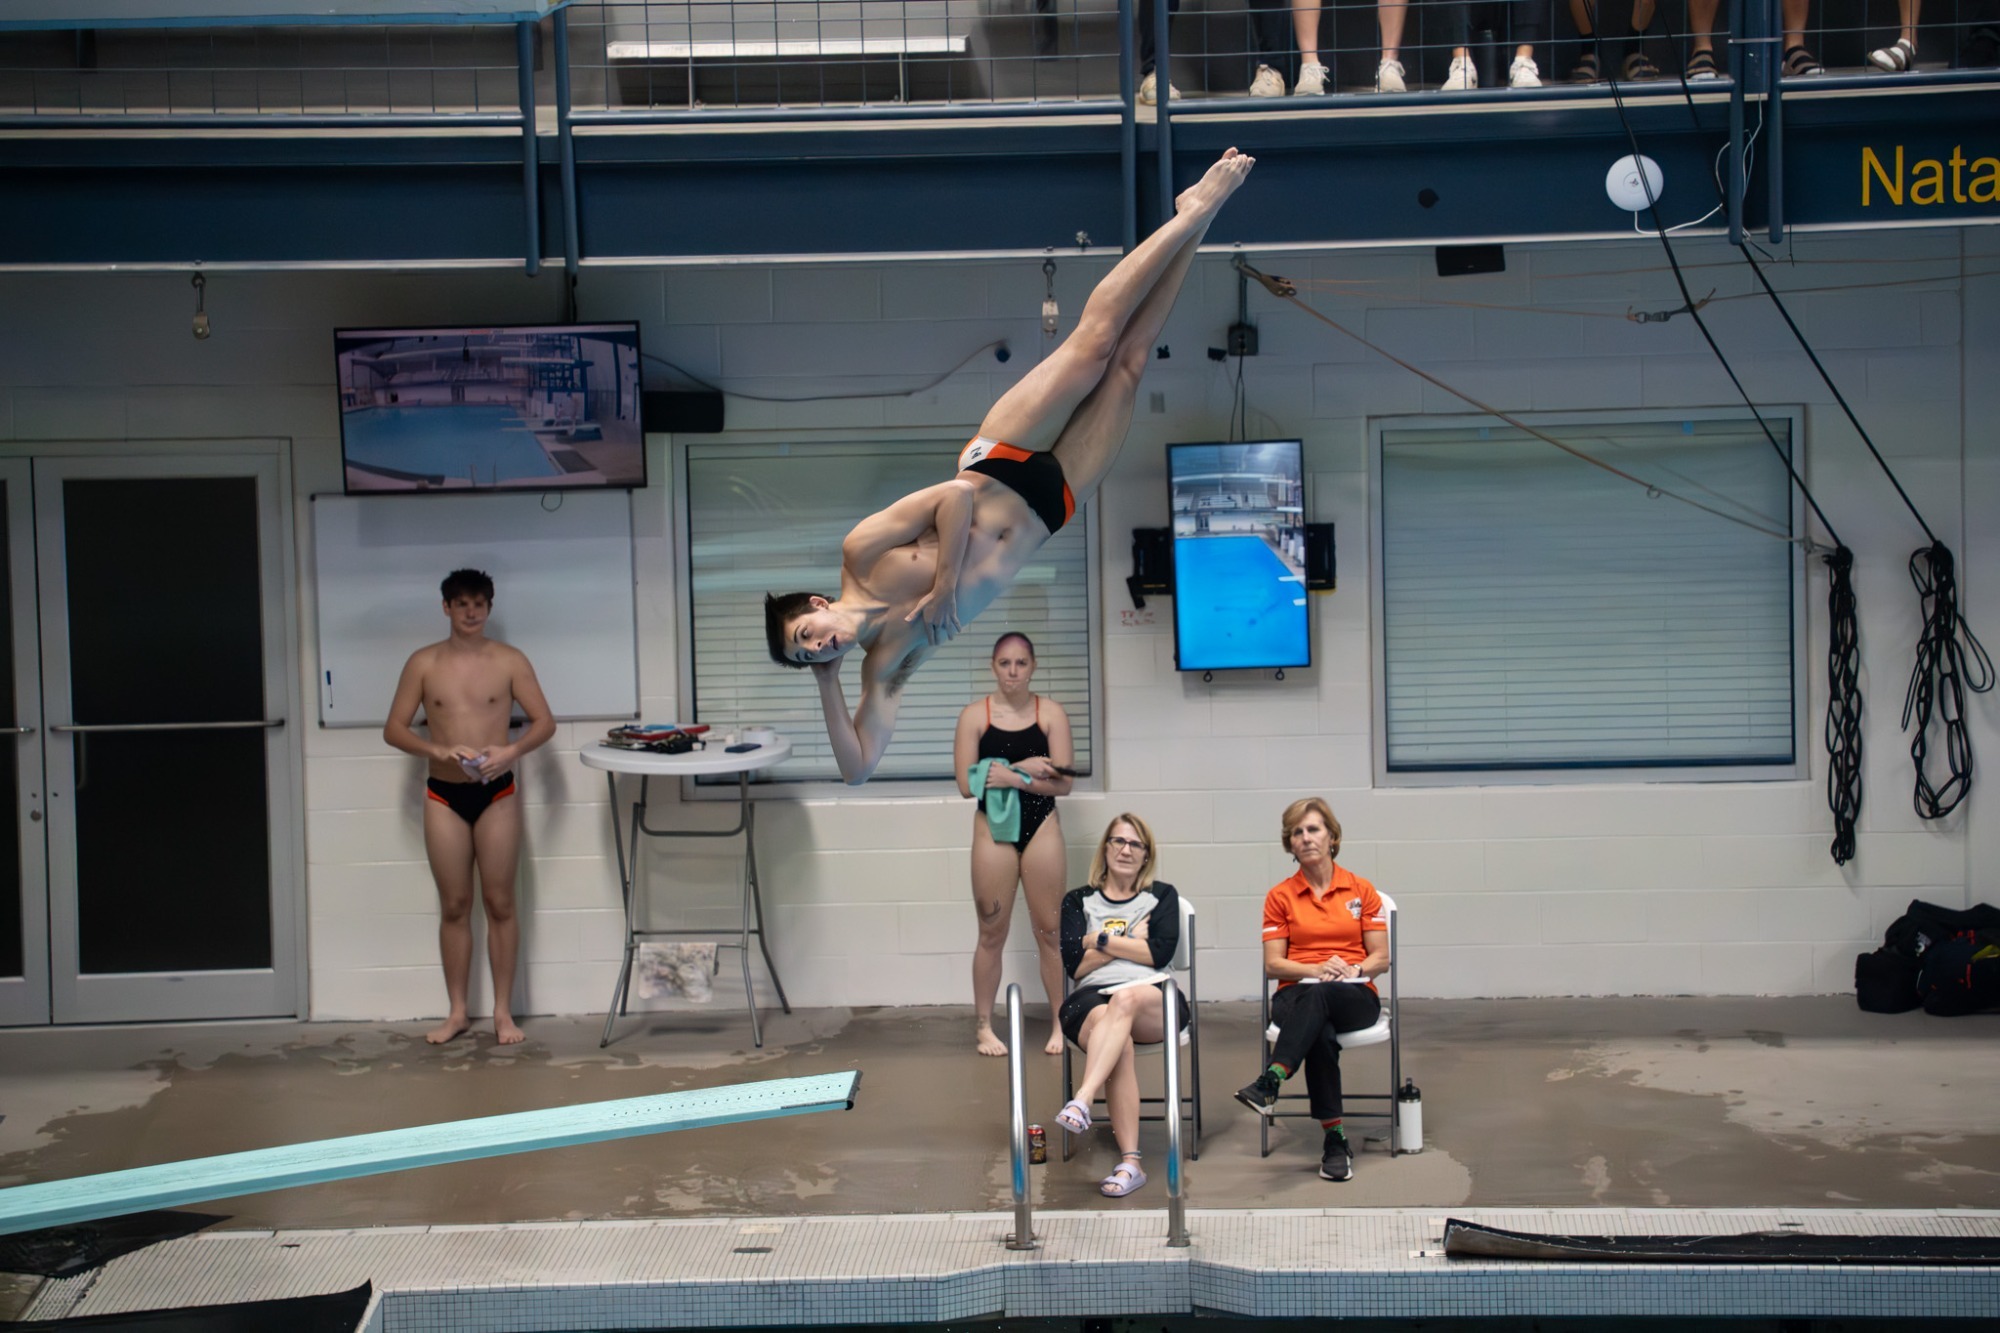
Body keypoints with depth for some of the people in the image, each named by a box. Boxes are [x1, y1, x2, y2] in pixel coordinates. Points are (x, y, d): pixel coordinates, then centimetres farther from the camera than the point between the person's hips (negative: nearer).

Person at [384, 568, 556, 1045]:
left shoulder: (510, 661, 0)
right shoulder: (423, 663, 2)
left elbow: (545, 722, -1)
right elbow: (394, 729, 1)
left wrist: (512, 751, -19)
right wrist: (439, 750, -17)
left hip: (496, 793, -1)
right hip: (444, 795, 1)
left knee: (499, 903, 2)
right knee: (454, 905, 6)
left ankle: (503, 1011, 11)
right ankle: (457, 1012, 16)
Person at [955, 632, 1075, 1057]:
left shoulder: (1051, 713, -3)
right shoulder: (975, 715, -3)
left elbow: (1062, 783, -8)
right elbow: (967, 784, -11)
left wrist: (1013, 777, -18)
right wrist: (1023, 767, -16)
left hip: (1041, 828, 0)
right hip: (993, 829, 0)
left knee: (1049, 930, 6)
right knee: (992, 933, 7)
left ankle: (1060, 1023, 17)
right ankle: (983, 1026, 18)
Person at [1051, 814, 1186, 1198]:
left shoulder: (1162, 896, 21)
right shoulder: (1078, 901, 21)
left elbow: (1160, 952, 2)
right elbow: (1074, 963, 5)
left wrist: (1102, 940, 1)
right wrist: (1130, 940, 2)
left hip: (1153, 999, 0)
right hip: (1092, 998, 0)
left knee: (1125, 1000, -39)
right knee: (1118, 1042, -37)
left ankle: (1081, 1102, -54)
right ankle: (1130, 1162, -43)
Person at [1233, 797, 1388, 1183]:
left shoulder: (1361, 890, 10)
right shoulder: (1280, 896, 10)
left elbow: (1380, 958, 7)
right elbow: (1272, 965, 5)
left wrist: (1352, 969, -15)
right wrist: (1317, 969, -13)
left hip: (1355, 997, -1)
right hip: (1296, 996, 1)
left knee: (1316, 997, -40)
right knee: (1321, 1033, -38)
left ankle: (1270, 1082, -54)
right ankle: (1335, 1139, -37)